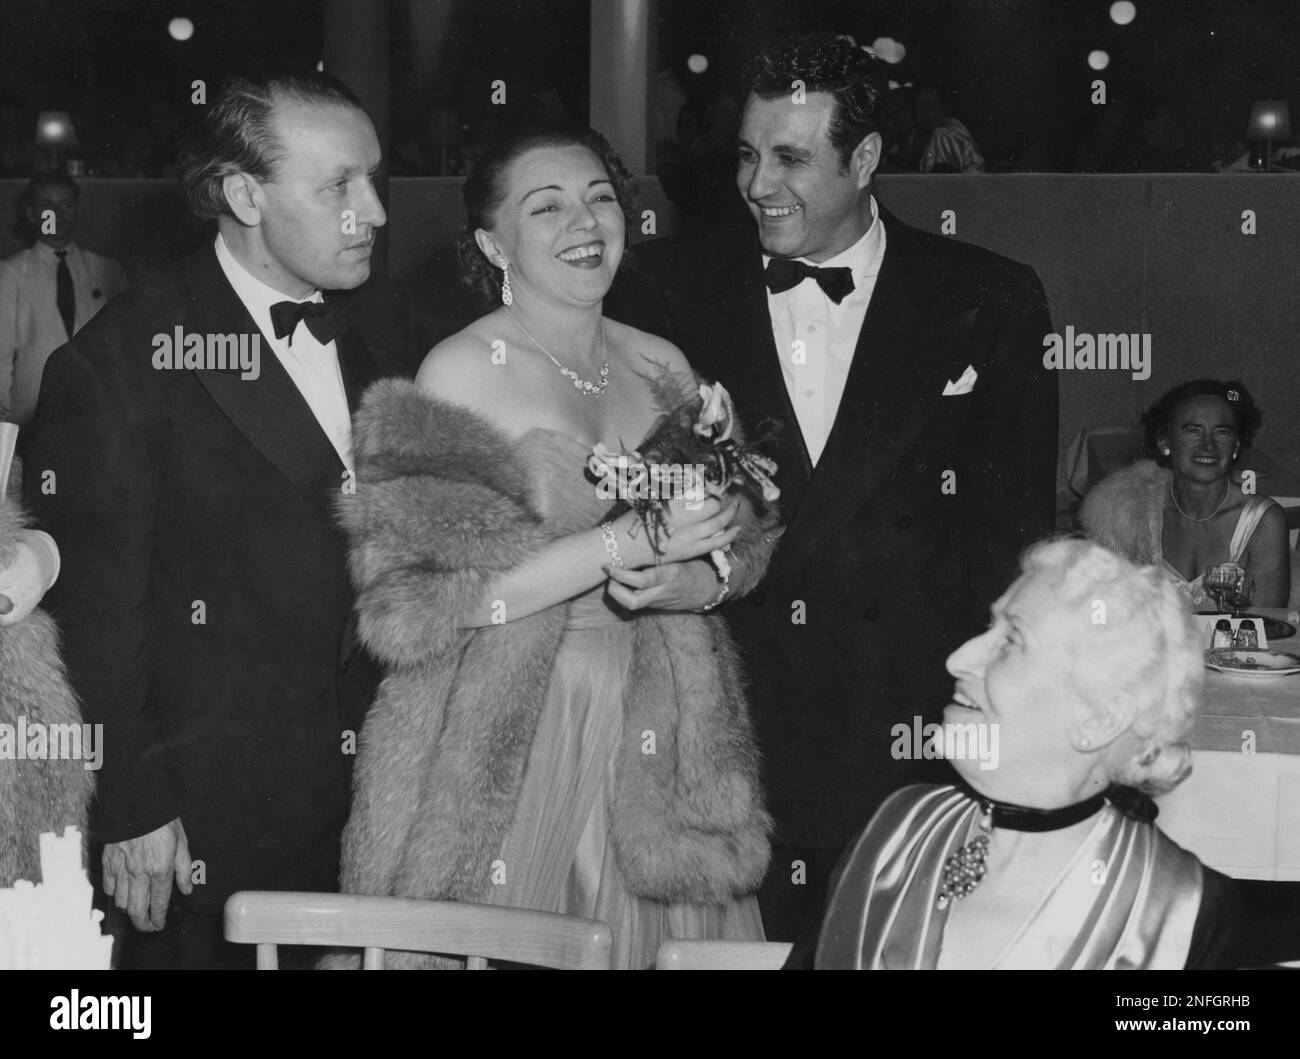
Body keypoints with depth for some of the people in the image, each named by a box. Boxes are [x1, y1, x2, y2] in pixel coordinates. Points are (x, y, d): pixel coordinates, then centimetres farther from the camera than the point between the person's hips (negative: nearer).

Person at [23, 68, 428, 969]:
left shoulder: (383, 328, 7)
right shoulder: (120, 363, -12)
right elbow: (97, 605, -10)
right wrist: (132, 808, -10)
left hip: (383, 791, 5)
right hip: (212, 819, -5)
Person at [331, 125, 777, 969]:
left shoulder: (661, 366, 9)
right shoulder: (459, 375, -8)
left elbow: (738, 551, 12)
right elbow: (416, 599, -15)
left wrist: (685, 581, -11)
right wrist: (620, 546, -19)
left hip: (657, 740, 5)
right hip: (499, 749, -4)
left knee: (651, 938, 6)